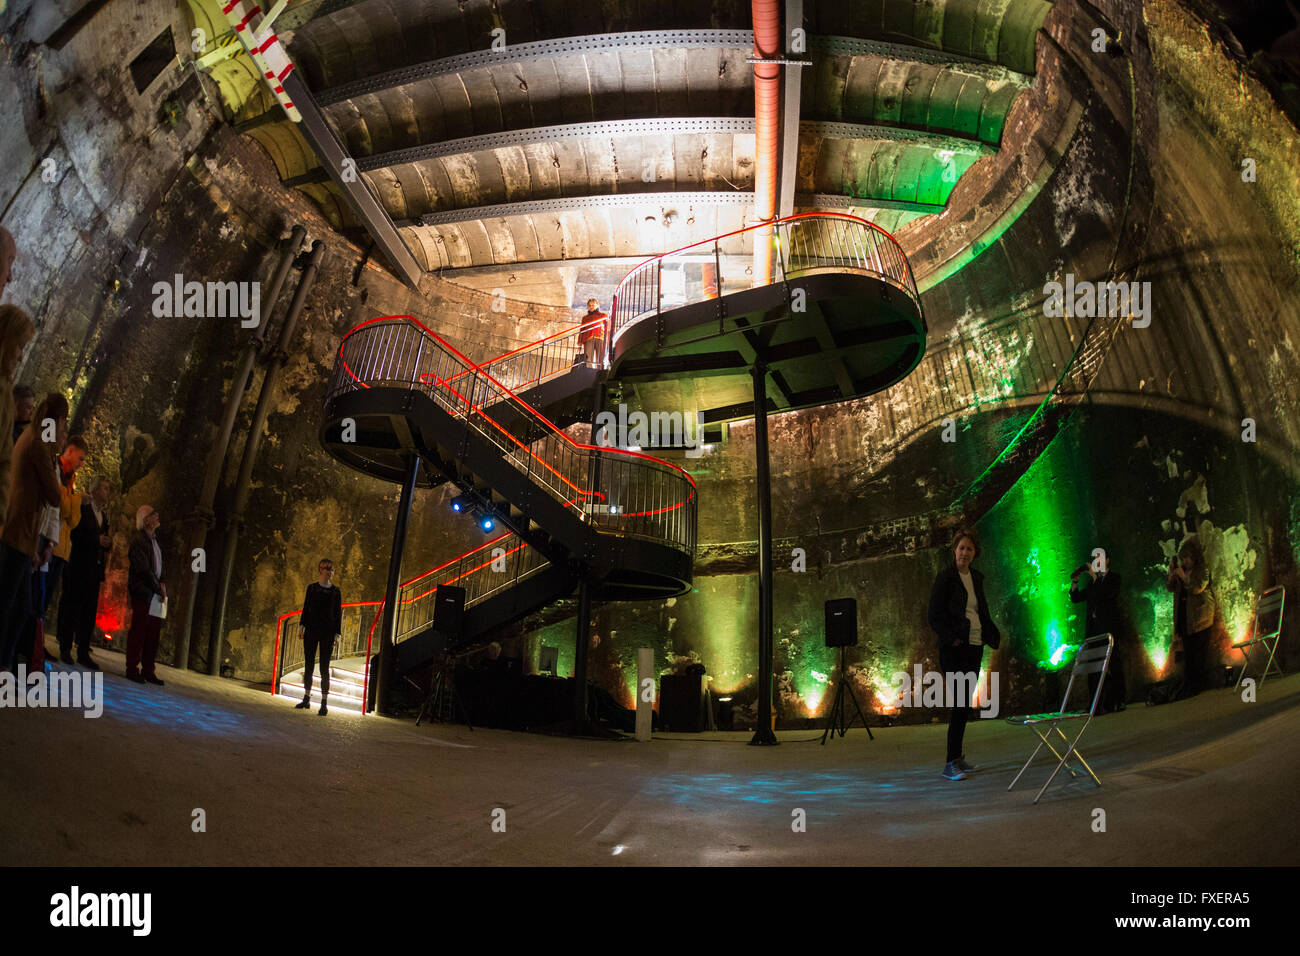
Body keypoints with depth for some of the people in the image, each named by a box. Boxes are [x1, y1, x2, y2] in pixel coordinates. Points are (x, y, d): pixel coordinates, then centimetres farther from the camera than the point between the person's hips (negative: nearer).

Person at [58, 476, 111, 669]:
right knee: (72, 607, -2)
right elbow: (74, 534, -12)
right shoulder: (82, 507, -2)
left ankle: (83, 653, 7)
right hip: (79, 567, -7)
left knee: (89, 611, 5)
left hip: (95, 569, 7)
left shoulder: (103, 515, 19)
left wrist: (107, 544, 0)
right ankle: (65, 649, 6)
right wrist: (96, 540, -19)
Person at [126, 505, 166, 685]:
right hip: (142, 592, -8)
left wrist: (162, 584, 3)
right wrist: (158, 588, -10)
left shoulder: (154, 540, 17)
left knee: (154, 632, 7)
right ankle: (132, 669, 3)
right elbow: (144, 569, -14)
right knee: (139, 629, -4)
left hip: (155, 593, 8)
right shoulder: (139, 540, -8)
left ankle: (148, 670, 12)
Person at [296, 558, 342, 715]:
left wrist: (337, 635, -4)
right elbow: (306, 608, 11)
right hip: (311, 630, 2)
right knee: (308, 665, 6)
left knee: (324, 667, -3)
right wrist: (301, 626, 1)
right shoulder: (311, 587, 9)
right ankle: (306, 699, 17)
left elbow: (338, 614, 2)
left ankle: (324, 703, -1)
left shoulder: (335, 591, 3)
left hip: (327, 632, -2)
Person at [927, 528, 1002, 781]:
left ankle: (957, 757, 17)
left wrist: (992, 634, 8)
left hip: (974, 646, 7)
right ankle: (951, 763, -5)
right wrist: (950, 638, -17)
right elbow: (934, 614, -9)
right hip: (954, 647, -7)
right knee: (961, 703, -10)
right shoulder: (945, 577, -6)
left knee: (965, 704, 9)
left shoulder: (976, 578, 14)